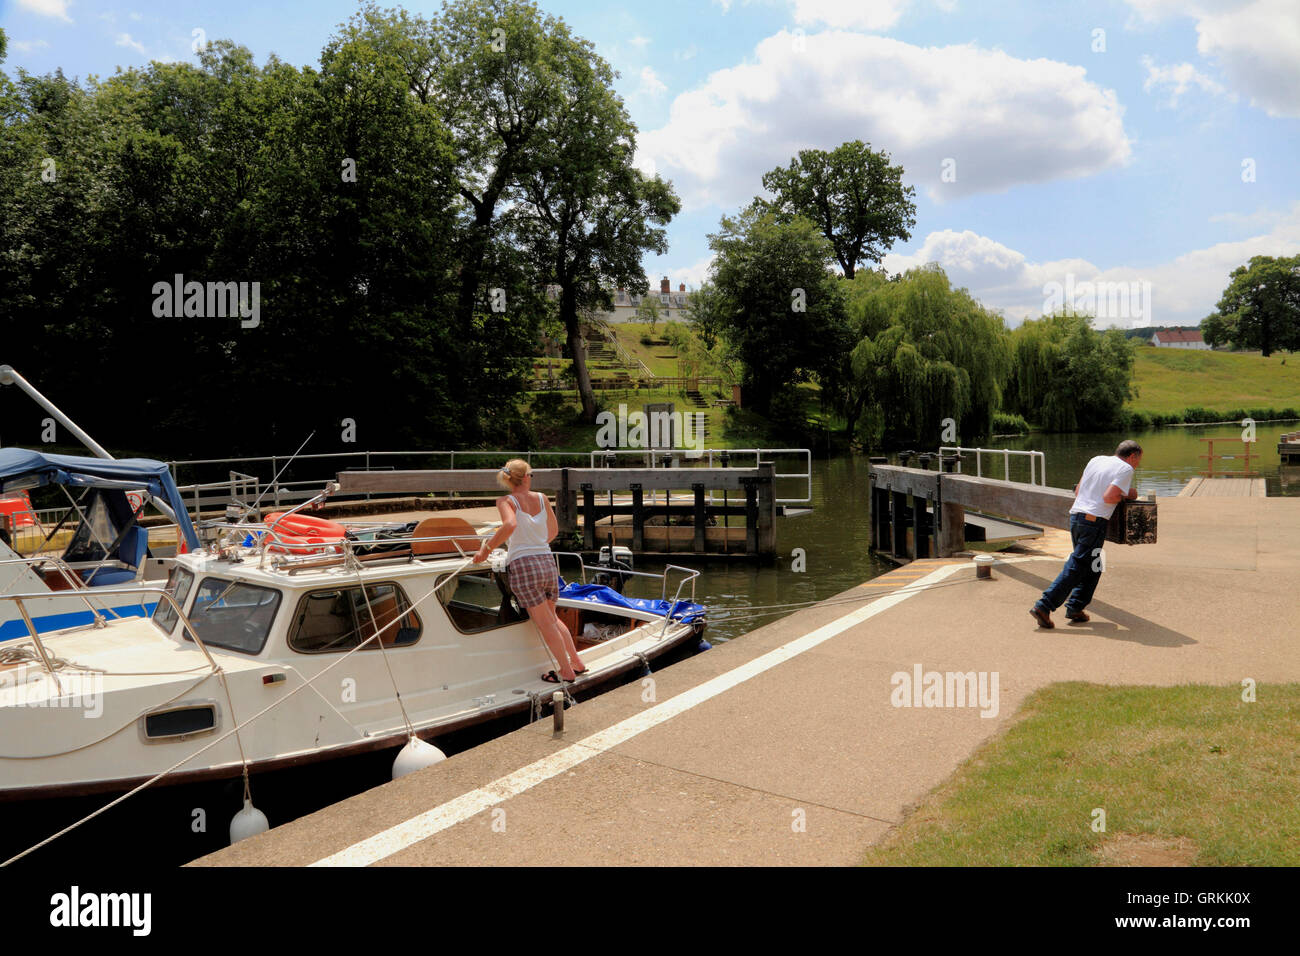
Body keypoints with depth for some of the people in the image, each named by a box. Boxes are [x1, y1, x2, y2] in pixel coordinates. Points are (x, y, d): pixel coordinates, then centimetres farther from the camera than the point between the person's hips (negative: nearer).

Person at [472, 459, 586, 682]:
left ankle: (567, 672, 15)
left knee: (546, 623, 7)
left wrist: (486, 548, -18)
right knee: (552, 618, 23)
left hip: (524, 565, -4)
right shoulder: (542, 498, 8)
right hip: (548, 563, 4)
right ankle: (577, 662, 28)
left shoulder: (506, 501, -5)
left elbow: (510, 524, -26)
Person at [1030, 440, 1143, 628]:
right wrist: (1127, 495, 3)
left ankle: (1075, 608, 13)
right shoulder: (1126, 469, -2)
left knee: (1093, 567, 18)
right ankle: (1043, 606, -10)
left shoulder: (1096, 460, 18)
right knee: (1076, 568, -5)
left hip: (1075, 515, 8)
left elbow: (1077, 490, 20)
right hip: (1094, 520, -8)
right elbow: (1108, 497, -15)